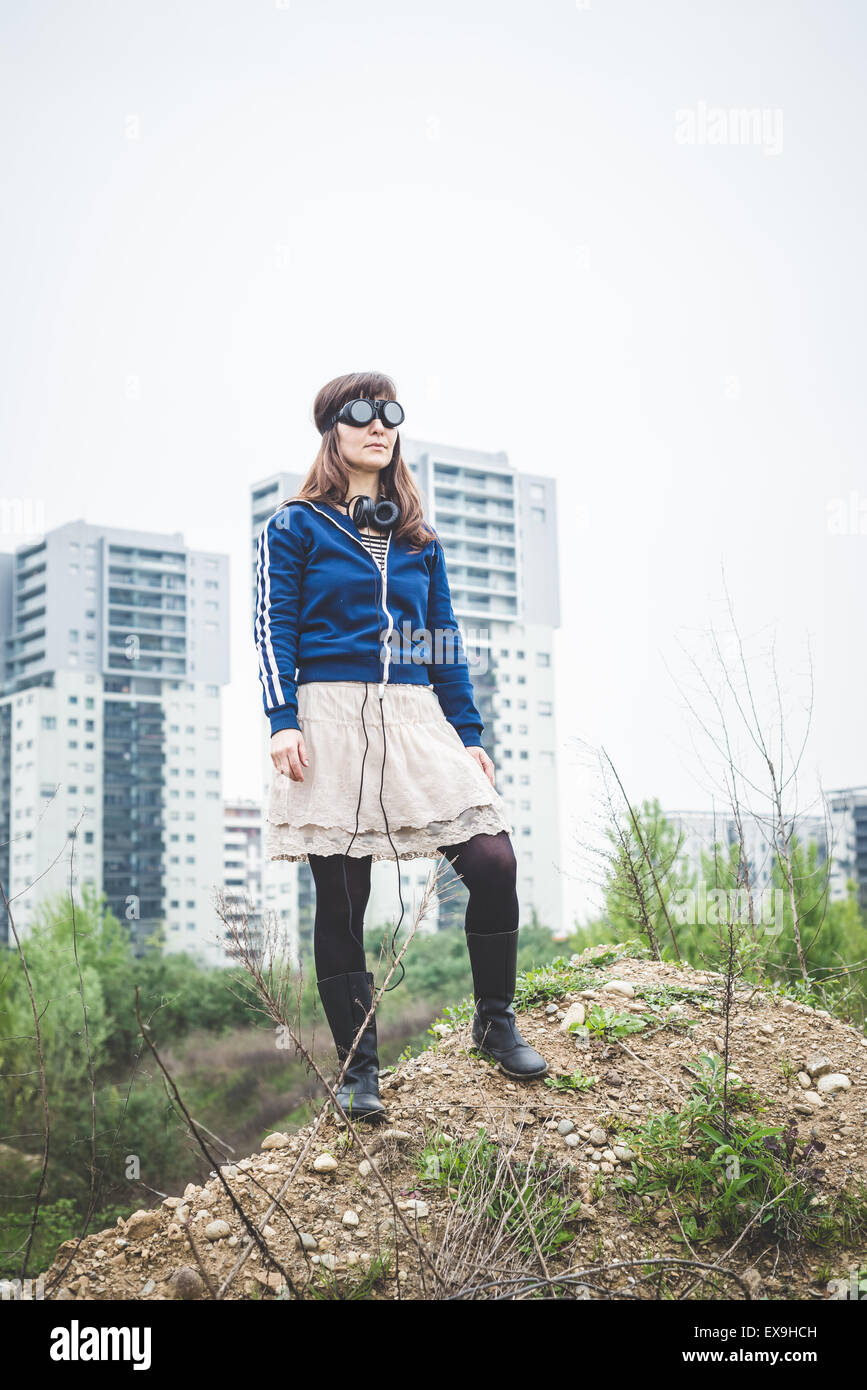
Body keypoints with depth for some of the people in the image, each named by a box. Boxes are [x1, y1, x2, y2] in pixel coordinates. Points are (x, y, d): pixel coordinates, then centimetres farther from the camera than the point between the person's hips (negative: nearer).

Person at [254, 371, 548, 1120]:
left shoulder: (419, 541, 19)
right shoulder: (295, 526, 7)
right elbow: (275, 628, 0)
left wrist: (469, 734, 12)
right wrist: (283, 720, -13)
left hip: (417, 719, 4)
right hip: (332, 718, -3)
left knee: (494, 861, -11)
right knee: (341, 898, -2)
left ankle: (495, 1021, 9)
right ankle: (358, 1069, 9)